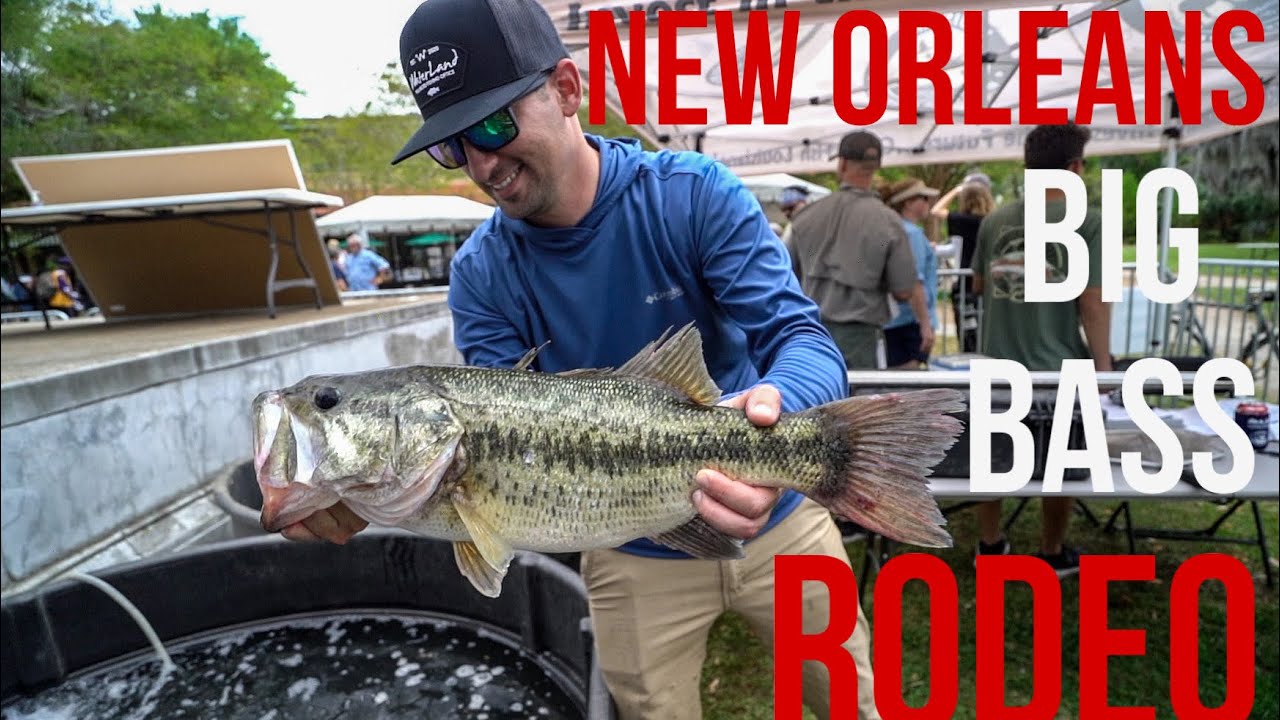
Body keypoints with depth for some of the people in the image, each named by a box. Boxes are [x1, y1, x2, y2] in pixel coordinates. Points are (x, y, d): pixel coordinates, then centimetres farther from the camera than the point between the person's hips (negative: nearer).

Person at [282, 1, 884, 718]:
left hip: (773, 520, 0)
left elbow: (803, 338, -25)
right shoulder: (482, 275, -12)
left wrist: (774, 406, -49)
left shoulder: (695, 193, -18)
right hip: (634, 556, 1)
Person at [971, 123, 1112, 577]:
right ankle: (1052, 554, 31)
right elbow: (1092, 304, -14)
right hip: (1057, 368, -3)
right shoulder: (1087, 222, -13)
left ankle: (990, 546, 32)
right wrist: (1103, 366, -6)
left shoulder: (994, 221, 0)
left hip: (997, 365, 4)